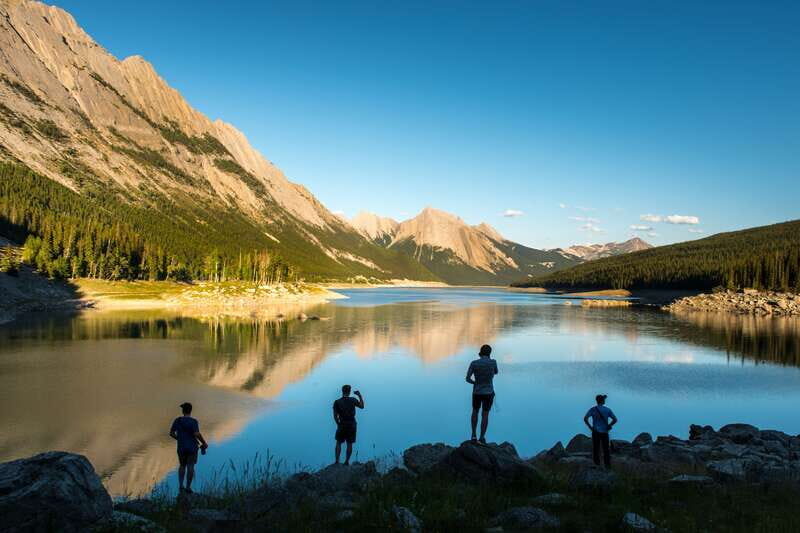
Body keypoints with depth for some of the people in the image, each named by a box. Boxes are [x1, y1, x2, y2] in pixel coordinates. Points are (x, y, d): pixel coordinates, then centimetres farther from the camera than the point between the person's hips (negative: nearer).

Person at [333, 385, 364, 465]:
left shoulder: (337, 402, -5)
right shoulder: (353, 400, -5)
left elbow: (335, 416, -5)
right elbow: (362, 406, 9)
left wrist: (338, 424, 10)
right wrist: (360, 396, 15)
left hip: (342, 425, 0)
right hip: (352, 425, 0)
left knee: (338, 443, 11)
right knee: (349, 444, 7)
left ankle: (337, 461, 7)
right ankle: (347, 461, 9)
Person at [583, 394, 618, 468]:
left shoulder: (593, 409, -3)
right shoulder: (607, 410, 0)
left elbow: (585, 419, -12)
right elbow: (615, 419, -5)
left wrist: (590, 427, -2)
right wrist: (609, 426, 5)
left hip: (596, 432, 0)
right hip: (604, 432, 1)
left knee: (596, 448, 6)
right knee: (606, 449, 9)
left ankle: (597, 464, 6)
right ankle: (607, 464, 9)